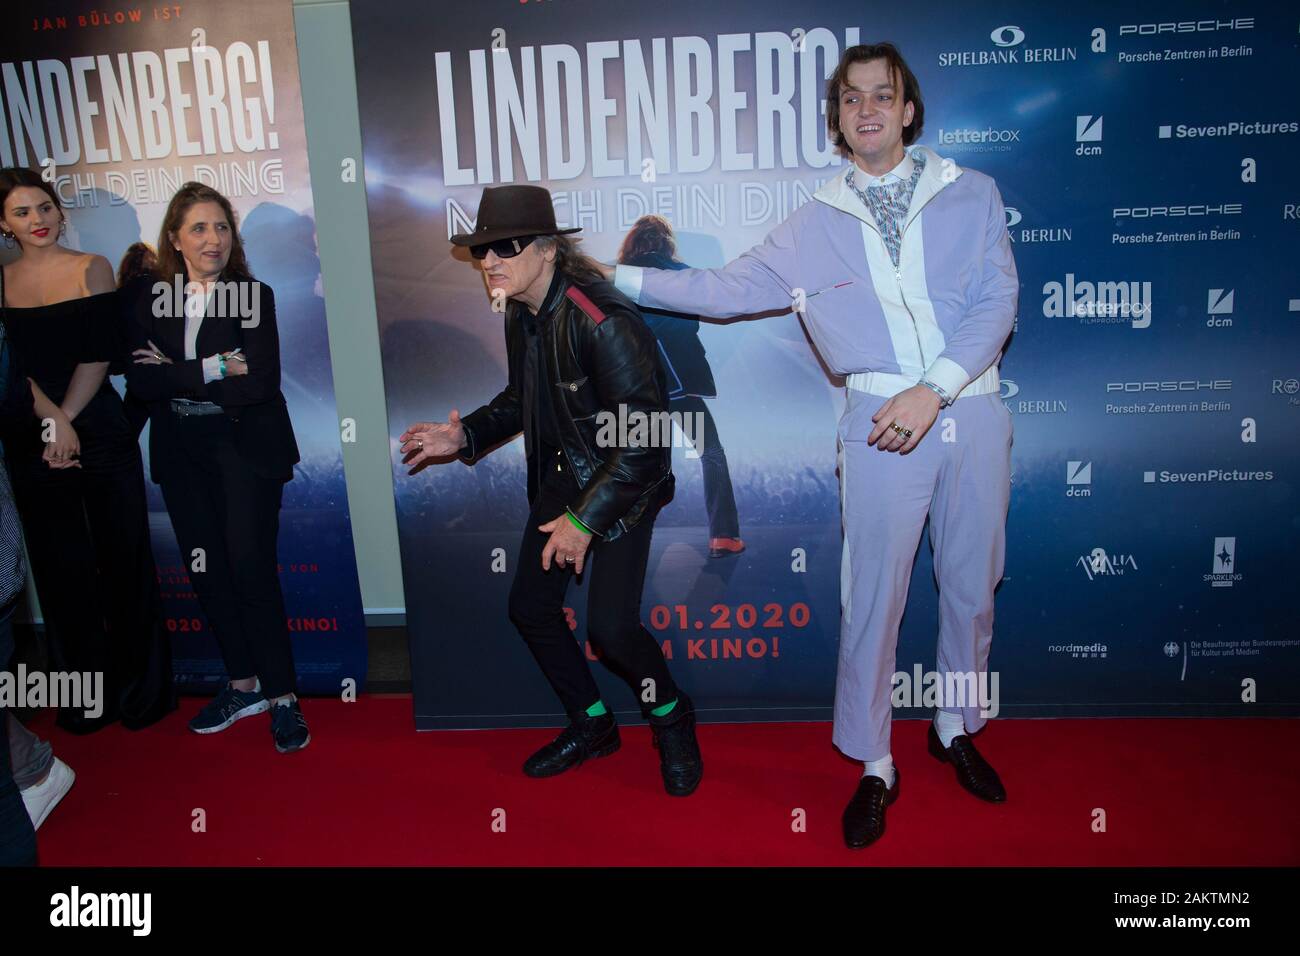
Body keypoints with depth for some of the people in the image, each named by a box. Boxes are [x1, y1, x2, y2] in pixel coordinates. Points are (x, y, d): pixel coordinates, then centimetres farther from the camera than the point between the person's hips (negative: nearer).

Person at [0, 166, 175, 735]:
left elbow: (98, 355, -5)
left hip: (98, 428, -2)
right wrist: (50, 421, -15)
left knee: (124, 558, 2)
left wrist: (65, 419, -12)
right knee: (60, 566, 8)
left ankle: (142, 688, 16)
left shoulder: (92, 268, 2)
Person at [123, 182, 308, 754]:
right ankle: (243, 684, 26)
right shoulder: (146, 295, 3)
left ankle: (281, 696, 6)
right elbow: (141, 380, -9)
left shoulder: (255, 296, -6)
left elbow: (260, 382, -17)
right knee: (205, 570, 10)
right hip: (181, 453, 4)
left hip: (246, 447, -4)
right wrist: (215, 370, -18)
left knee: (251, 568, -7)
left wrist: (175, 373, -15)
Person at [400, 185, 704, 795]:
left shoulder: (603, 322, -27)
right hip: (564, 474, 8)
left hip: (626, 482, -8)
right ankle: (591, 725, 31)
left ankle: (670, 718, 18)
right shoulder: (521, 315, 0)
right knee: (529, 606, 9)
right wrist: (464, 435, 2)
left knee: (609, 626, -15)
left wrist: (584, 519, -24)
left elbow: (643, 438, -26)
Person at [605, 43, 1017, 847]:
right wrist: (618, 276, 10)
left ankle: (958, 731, 37)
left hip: (971, 412, 1)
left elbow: (996, 303, -3)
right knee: (873, 599, 2)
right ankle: (875, 769, 20)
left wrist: (933, 390, -16)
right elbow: (727, 289, 12)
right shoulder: (815, 226, 9)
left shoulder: (972, 194, 6)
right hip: (881, 422, -1)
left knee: (972, 587, 13)